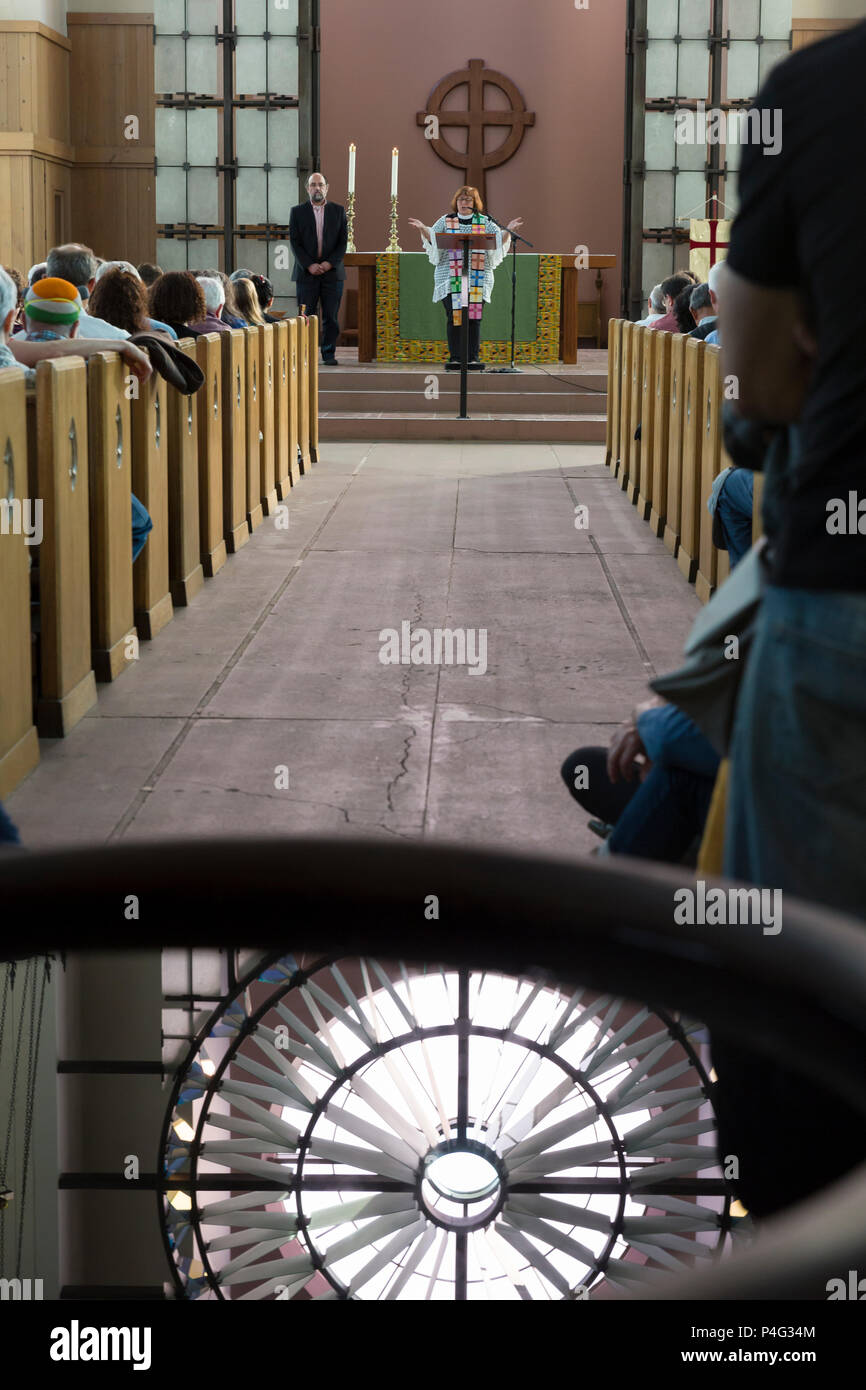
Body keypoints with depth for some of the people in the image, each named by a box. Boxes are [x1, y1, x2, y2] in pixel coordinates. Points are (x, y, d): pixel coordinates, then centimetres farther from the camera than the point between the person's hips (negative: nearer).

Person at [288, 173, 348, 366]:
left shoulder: (338, 211, 8)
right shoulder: (298, 212, 6)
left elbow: (343, 241, 4)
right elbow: (295, 242, 1)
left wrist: (330, 263, -10)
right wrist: (309, 265, -12)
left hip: (332, 270, 1)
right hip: (306, 273, -1)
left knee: (331, 316, -1)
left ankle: (329, 354, 5)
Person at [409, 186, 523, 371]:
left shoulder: (485, 222, 13)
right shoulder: (446, 221, 13)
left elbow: (499, 240, 6)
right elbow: (432, 237, 5)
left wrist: (508, 230, -12)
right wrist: (422, 229, -14)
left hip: (477, 279, 0)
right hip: (451, 279, 0)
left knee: (474, 318, -4)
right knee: (454, 317, -5)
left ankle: (473, 358, -1)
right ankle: (454, 358, -2)